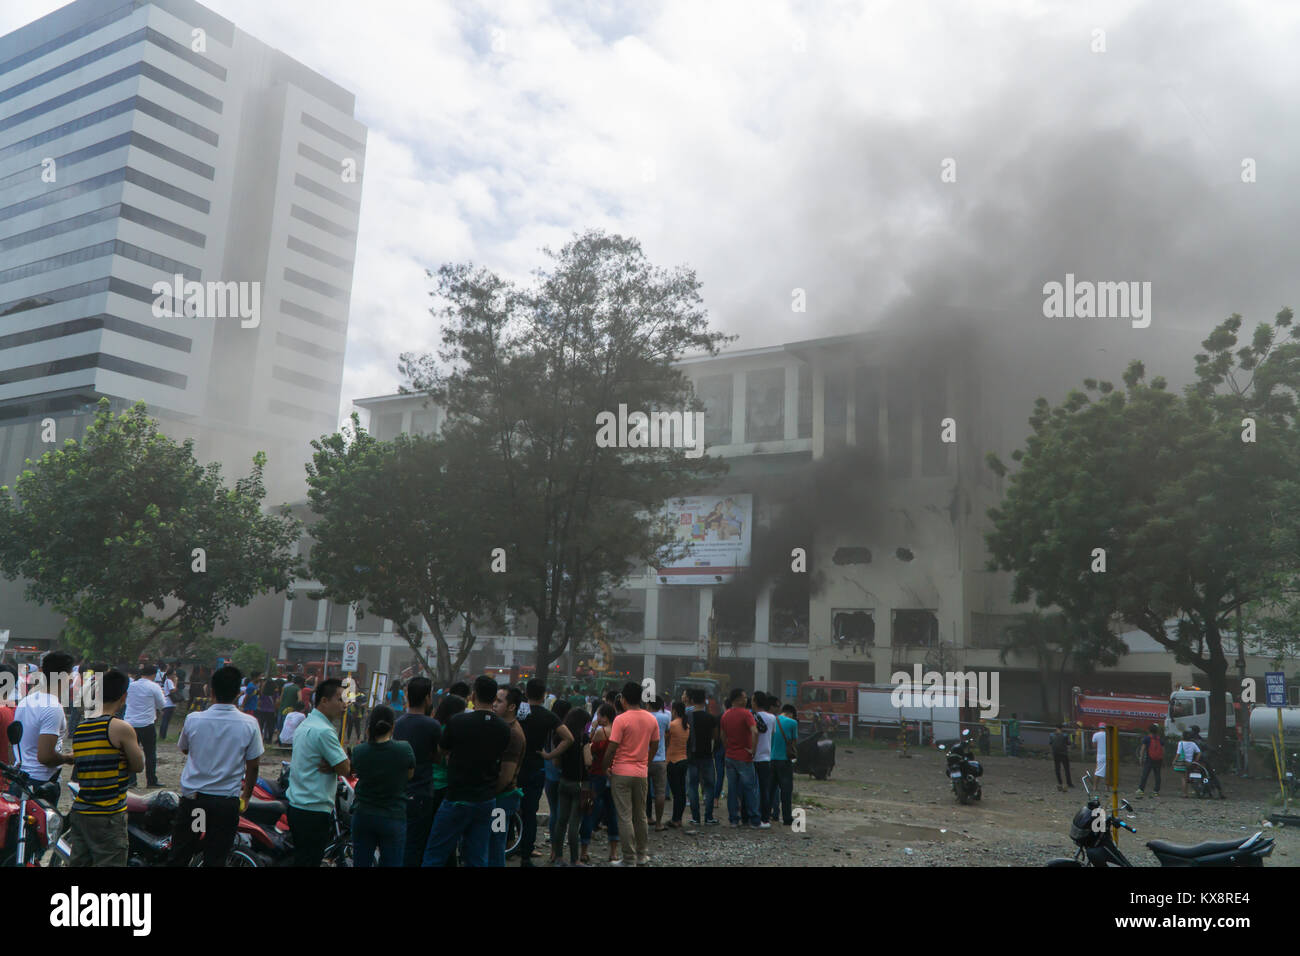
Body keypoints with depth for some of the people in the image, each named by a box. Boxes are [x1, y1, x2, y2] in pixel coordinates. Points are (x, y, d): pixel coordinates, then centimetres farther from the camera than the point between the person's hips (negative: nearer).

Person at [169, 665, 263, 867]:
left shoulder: (193, 719, -10)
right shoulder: (249, 724, -13)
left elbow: (184, 749, 11)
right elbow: (253, 767, -4)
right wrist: (246, 796, 10)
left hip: (192, 797, 1)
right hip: (227, 801, -1)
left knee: (178, 857, 15)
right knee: (215, 859, 8)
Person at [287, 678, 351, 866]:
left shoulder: (304, 725, 14)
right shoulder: (324, 731, -19)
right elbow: (345, 769, -16)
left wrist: (331, 766, -7)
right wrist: (343, 751, 1)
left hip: (296, 806, 10)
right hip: (314, 811, -10)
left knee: (300, 859, 16)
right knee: (309, 861, -4)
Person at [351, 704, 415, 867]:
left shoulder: (359, 751, -9)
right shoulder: (404, 749, -15)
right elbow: (410, 775, 1)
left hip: (362, 817, 2)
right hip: (393, 818, -2)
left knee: (360, 863, 15)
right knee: (391, 862, 8)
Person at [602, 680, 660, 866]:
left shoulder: (621, 719, -14)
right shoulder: (652, 720, 3)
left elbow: (612, 748, -16)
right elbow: (654, 747, 10)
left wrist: (606, 768, -3)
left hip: (621, 773, -5)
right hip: (642, 774, 5)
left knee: (625, 817, 1)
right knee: (640, 816, 16)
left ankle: (629, 859, 3)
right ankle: (643, 856, 22)